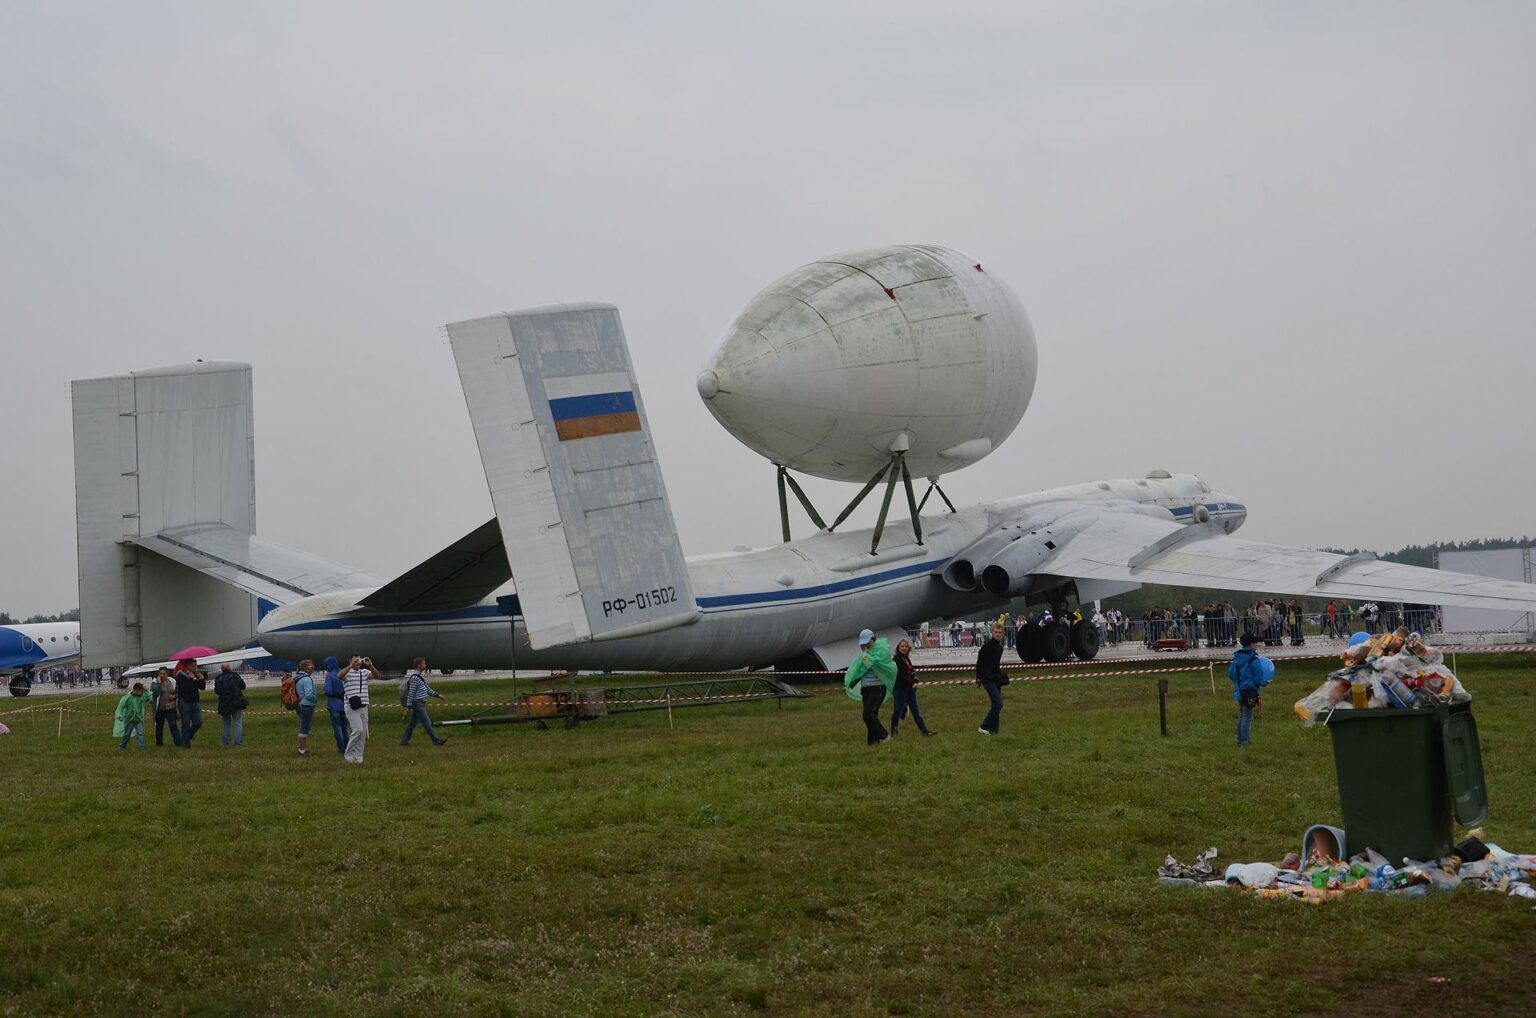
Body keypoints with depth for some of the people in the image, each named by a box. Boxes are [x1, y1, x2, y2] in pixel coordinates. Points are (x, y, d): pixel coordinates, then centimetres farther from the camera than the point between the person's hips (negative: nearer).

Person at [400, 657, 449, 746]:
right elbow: (411, 693, -18)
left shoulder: (420, 677, 14)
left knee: (412, 723, 12)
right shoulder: (415, 678, -16)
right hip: (418, 704, -10)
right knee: (426, 722, -6)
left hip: (421, 704, 10)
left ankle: (404, 741, 15)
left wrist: (438, 695, 17)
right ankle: (436, 741, -5)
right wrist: (409, 707, -18)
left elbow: (428, 689, 21)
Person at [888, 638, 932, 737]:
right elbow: (900, 675, -17)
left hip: (910, 688, 8)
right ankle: (893, 731, 9)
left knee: (915, 710, 6)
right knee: (898, 710, -1)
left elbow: (912, 672, 14)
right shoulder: (896, 659, -11)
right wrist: (912, 683, -15)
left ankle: (924, 730, 4)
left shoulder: (907, 659, 15)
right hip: (900, 688, -8)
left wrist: (915, 682, -3)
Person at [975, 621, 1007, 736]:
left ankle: (993, 730, 14)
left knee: (996, 704, 8)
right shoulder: (987, 646, -12)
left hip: (996, 679, 9)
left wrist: (1000, 676, 17)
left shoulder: (999, 647, 13)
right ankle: (984, 727, -9)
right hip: (987, 679, -9)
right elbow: (979, 662, -10)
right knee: (998, 703, -15)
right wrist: (978, 678, -11)